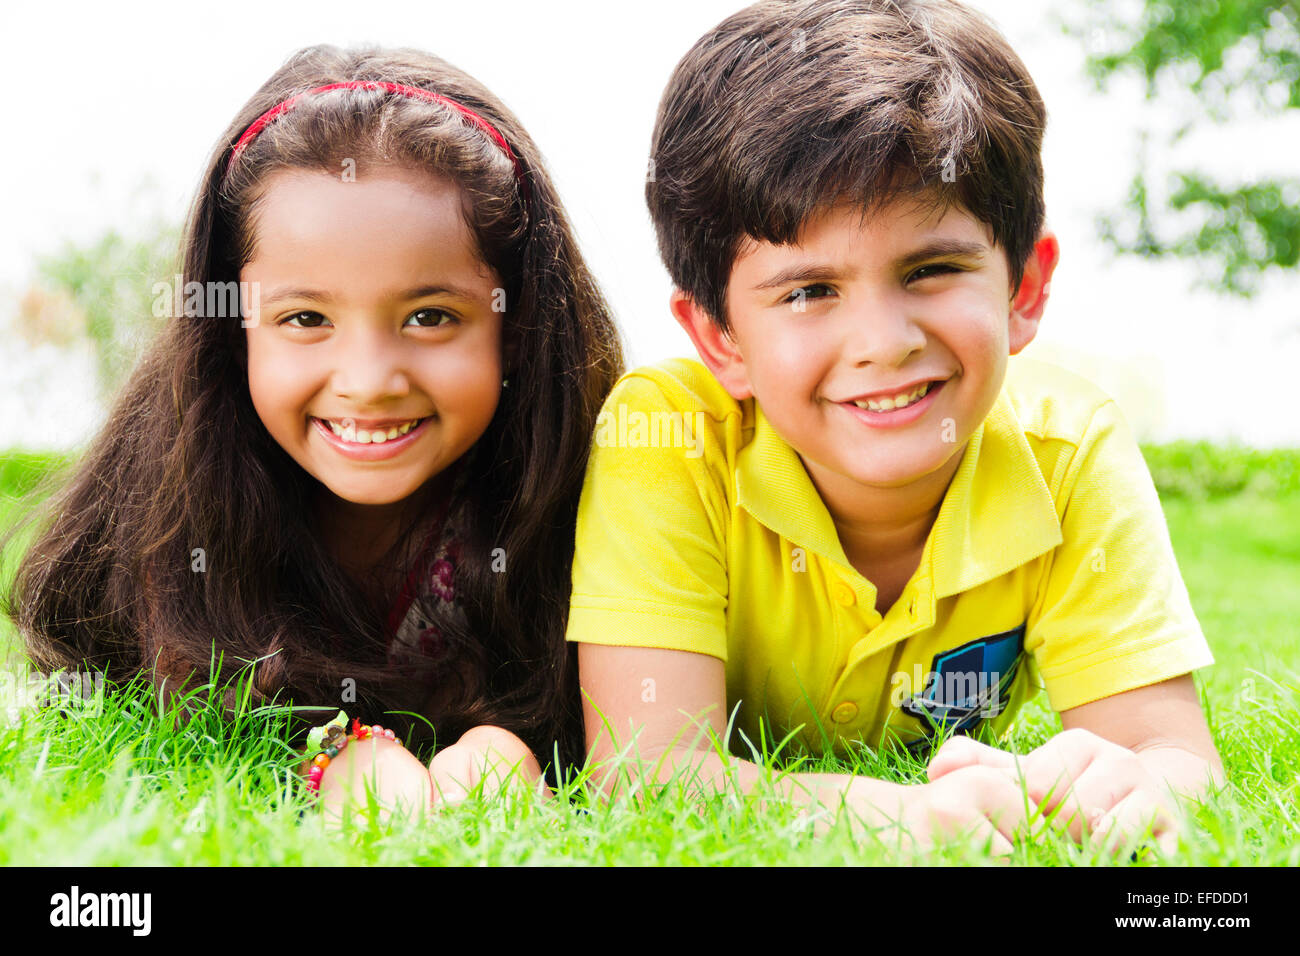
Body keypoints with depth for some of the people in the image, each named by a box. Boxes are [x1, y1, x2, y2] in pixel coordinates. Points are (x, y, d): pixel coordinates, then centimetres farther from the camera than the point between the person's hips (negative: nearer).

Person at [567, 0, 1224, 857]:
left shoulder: (1070, 452, -22)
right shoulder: (666, 437, -30)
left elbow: (1174, 748, -25)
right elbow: (646, 764, -37)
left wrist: (1137, 792, -51)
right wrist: (898, 813, -56)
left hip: (959, 787, 4)